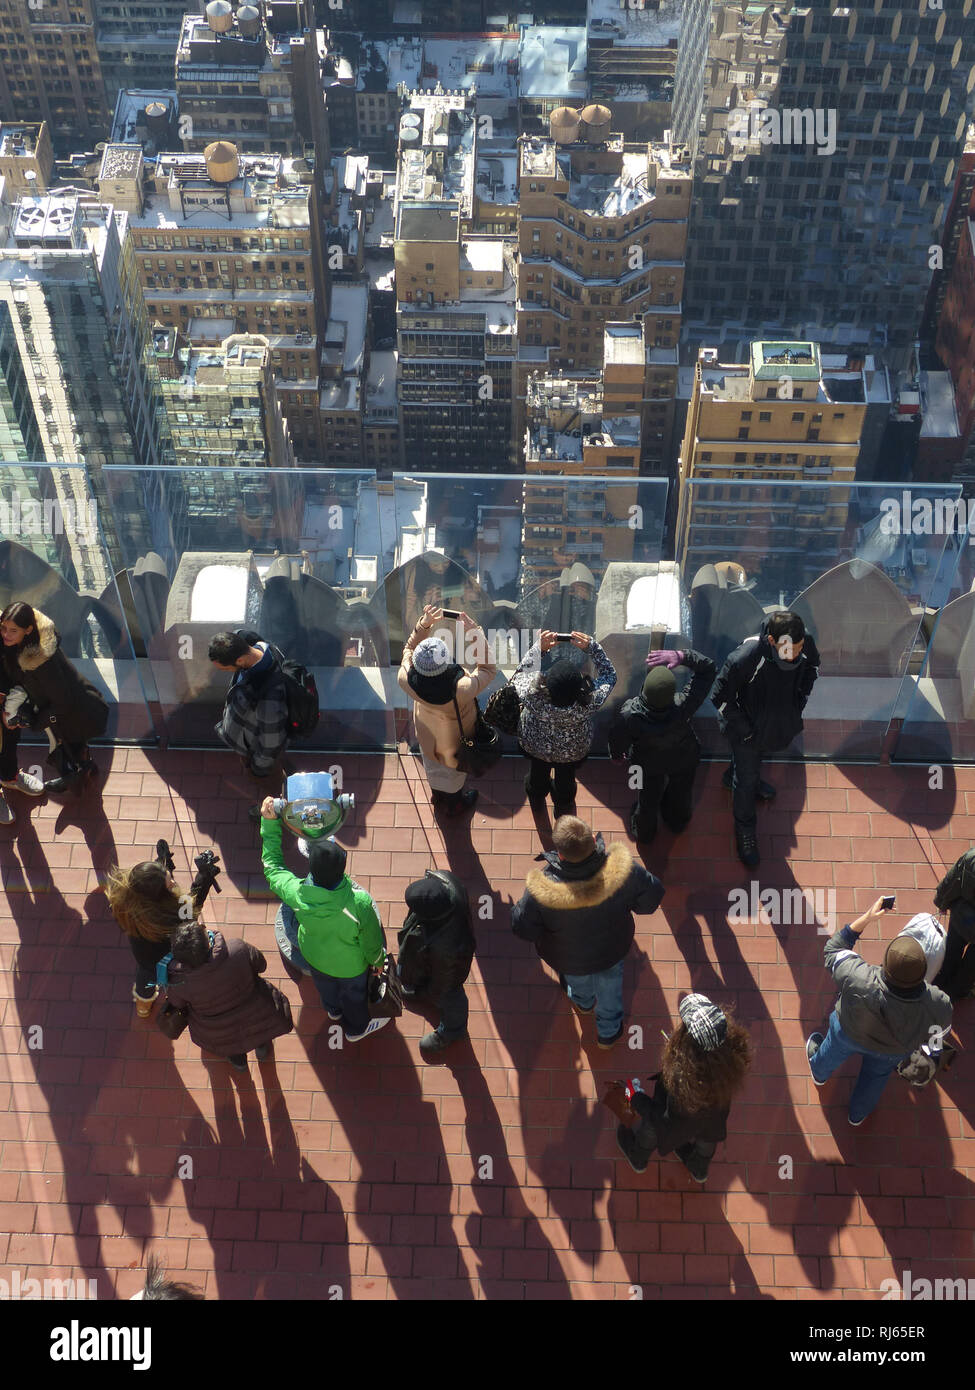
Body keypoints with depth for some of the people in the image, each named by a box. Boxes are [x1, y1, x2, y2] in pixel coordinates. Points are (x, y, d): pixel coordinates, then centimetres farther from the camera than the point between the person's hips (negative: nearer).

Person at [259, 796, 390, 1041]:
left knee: (325, 985, 36)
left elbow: (272, 866, -16)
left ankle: (333, 1010, 69)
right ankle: (357, 1028, 61)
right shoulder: (360, 902, -44)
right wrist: (378, 961, -1)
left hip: (313, 955, 3)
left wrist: (269, 822, -15)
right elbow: (372, 940, -24)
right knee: (354, 993, 31)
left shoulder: (296, 894, -38)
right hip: (349, 965, -3)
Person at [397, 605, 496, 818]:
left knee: (433, 766, 35)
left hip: (428, 734, 2)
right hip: (456, 737, -2)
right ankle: (454, 805, 61)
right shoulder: (462, 689, -48)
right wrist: (475, 633, -36)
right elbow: (488, 669, -29)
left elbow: (409, 648, -17)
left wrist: (423, 625, -28)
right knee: (455, 768, 32)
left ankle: (438, 797, 66)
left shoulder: (406, 681, -39)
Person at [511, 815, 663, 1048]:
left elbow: (522, 928, -25)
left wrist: (518, 906, -4)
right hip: (612, 949, 1)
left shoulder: (542, 892, -44)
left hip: (569, 958, -1)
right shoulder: (622, 871, -39)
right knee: (610, 986, 34)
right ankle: (608, 1033, 61)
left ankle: (583, 1002, 71)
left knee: (578, 982, 37)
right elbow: (652, 895, -18)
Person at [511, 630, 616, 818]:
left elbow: (521, 675, -24)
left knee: (538, 770, 36)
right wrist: (591, 646, -33)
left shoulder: (533, 697, -47)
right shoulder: (588, 703, -45)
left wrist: (539, 647, -31)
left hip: (534, 747, 0)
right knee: (566, 776, 34)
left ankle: (536, 795, 70)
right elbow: (609, 675, -25)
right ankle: (563, 807, 65)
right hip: (573, 752, 0)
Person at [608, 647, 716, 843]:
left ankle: (644, 833, 62)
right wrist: (681, 656, -47)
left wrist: (616, 754, 5)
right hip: (684, 760, 1)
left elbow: (618, 739, -19)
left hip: (649, 765, 0)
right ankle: (677, 822, 67)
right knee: (681, 793, 34)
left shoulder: (629, 715, -43)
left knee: (648, 798, 31)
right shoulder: (683, 707, -44)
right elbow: (708, 668, -33)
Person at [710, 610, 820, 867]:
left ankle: (732, 777, 68)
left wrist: (800, 700, -2)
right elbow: (720, 697, -26)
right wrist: (743, 728, -19)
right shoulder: (746, 658, -42)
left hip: (783, 721, 5)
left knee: (751, 764, 35)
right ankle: (744, 830, 43)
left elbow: (813, 666, 1)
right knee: (746, 780, 16)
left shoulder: (805, 643, -27)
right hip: (749, 728, -5)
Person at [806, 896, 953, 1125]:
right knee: (875, 1076, 36)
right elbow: (936, 1039, -18)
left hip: (849, 1033, -1)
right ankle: (859, 1113, 65)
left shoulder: (860, 982, -48)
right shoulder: (939, 1006, -42)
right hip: (892, 1051, 1)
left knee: (834, 1052, 36)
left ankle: (819, 1072, 70)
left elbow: (833, 950, -27)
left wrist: (866, 918, -26)